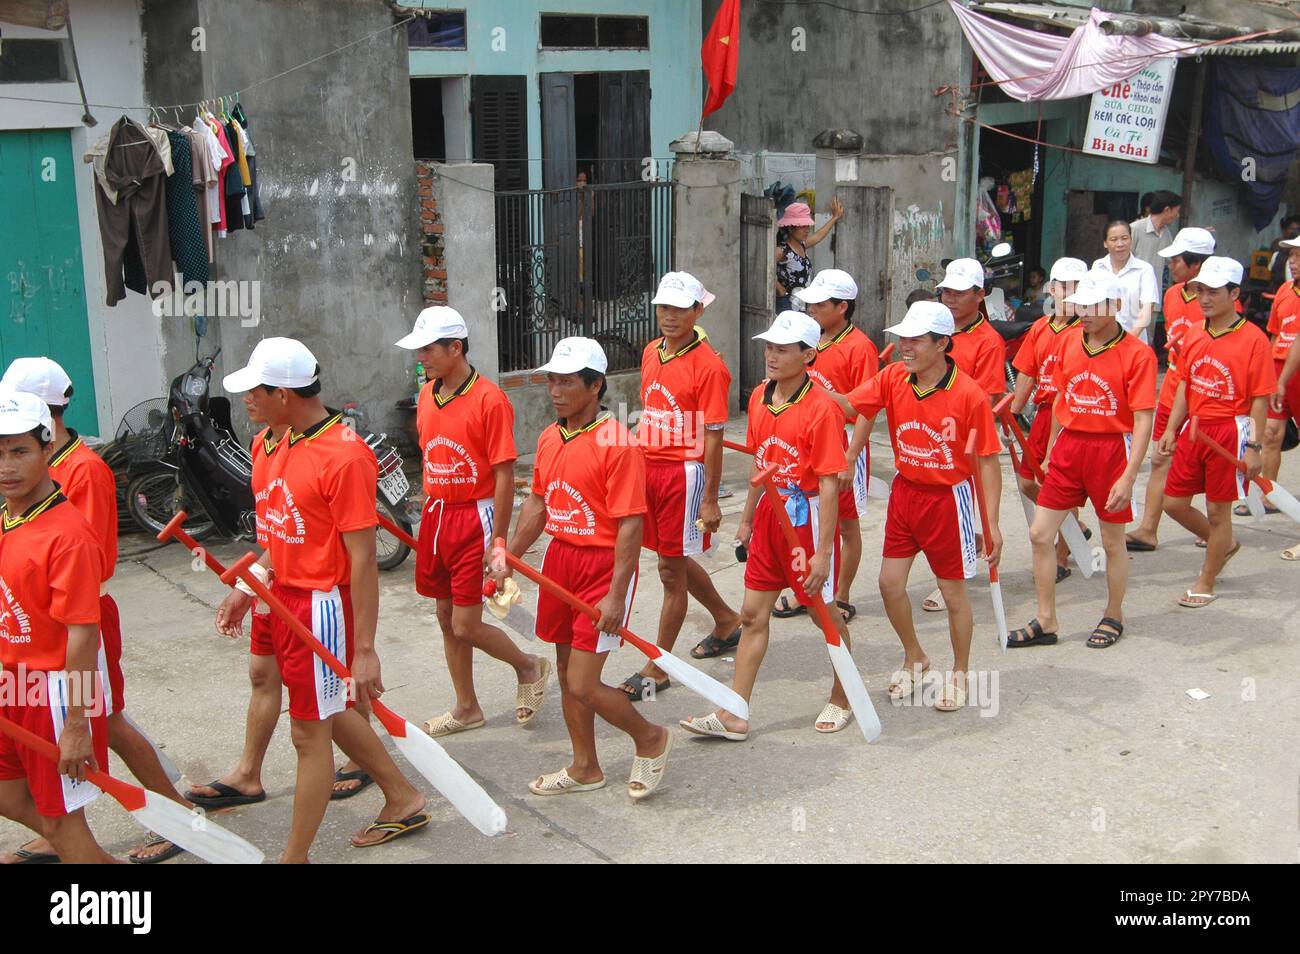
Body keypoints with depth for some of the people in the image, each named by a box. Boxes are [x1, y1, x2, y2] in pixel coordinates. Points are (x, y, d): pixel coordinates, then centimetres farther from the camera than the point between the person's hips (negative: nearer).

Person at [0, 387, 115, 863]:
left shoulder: (67, 533, -23)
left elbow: (82, 634, -23)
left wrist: (75, 725, -23)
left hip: (54, 689, -9)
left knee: (58, 819, 6)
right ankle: (99, 860, 41)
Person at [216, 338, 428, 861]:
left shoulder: (344, 456, -23)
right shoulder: (289, 442, 6)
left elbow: (362, 559, -23)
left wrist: (365, 649, -23)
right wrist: (248, 587, 8)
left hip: (323, 607, -9)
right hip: (289, 600, 9)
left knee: (310, 734, 4)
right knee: (334, 714, 22)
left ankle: (295, 856, 18)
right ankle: (403, 800, 40)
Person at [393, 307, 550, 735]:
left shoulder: (489, 399, -16)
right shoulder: (427, 396, 7)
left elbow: (505, 475, -15)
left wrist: (498, 542, -16)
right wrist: (428, 515, 13)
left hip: (474, 518, -7)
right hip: (437, 516, 7)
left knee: (466, 626, -5)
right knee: (446, 618, 13)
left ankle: (529, 666, 22)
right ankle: (466, 708, 28)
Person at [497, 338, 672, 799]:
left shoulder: (617, 444, -18)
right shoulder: (549, 438, 6)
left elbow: (630, 524, -19)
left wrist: (616, 595, -21)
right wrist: (509, 556, 13)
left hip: (603, 566, -8)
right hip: (559, 558, 8)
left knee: (582, 685, -6)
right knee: (567, 672, 16)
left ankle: (651, 739, 20)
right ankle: (585, 768, 34)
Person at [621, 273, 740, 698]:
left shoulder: (708, 365, -14)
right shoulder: (651, 353, 8)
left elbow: (713, 437, -15)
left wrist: (710, 499, -16)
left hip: (684, 471, -8)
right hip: (648, 467, 8)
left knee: (672, 569, 1)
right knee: (675, 559, 19)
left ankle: (658, 668, 11)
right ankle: (727, 621, 42)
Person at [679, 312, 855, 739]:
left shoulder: (821, 408, -19)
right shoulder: (760, 396, 4)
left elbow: (829, 484, -19)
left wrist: (822, 551, -21)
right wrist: (747, 518, 19)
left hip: (807, 515, -7)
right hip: (770, 512, 7)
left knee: (825, 612, 8)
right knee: (753, 613, 7)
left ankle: (842, 699, 30)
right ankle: (734, 715, 12)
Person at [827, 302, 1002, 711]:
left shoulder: (970, 395, -19)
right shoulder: (893, 378, -5)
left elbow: (988, 462, -15)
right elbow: (848, 406, -13)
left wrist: (992, 524, -15)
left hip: (949, 498, -5)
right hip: (905, 492, 5)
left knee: (953, 591, 7)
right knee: (890, 582, 7)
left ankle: (959, 674, 28)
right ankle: (914, 658, 33)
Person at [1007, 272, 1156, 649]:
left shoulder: (1137, 354, -13)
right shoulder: (1067, 341, 3)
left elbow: (1143, 421, -15)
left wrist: (1128, 477, -21)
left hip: (1111, 448, -5)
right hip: (1068, 446, 5)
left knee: (1112, 542, 10)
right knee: (1040, 535, 3)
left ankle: (1113, 618, 30)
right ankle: (1045, 622, 16)